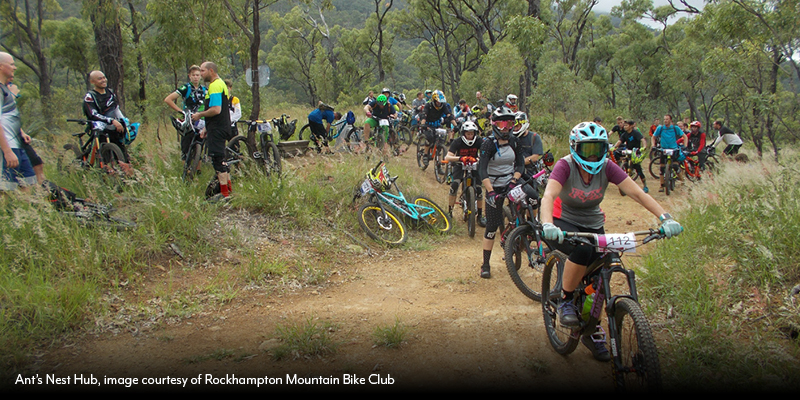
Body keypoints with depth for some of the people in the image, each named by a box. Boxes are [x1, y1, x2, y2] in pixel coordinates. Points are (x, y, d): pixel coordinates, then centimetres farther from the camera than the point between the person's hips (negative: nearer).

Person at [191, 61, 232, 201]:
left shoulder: (215, 86, -16)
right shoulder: (220, 84, 18)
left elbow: (216, 110, -25)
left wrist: (200, 115, -10)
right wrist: (206, 128, 24)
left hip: (217, 129, -11)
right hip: (220, 128, 11)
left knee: (217, 159, -7)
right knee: (220, 159, 15)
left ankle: (224, 193, -4)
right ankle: (228, 188, 22)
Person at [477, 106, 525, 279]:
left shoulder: (514, 142, 3)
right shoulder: (489, 144, -12)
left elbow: (520, 164, 1)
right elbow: (482, 169, -22)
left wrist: (514, 180, -18)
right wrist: (490, 192, -34)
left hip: (510, 184, 4)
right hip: (494, 187, -4)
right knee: (492, 227, -7)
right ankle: (486, 264, 4)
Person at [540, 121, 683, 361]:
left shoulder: (607, 167, -12)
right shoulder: (565, 166, -22)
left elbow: (636, 192, -20)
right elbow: (548, 196, -37)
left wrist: (664, 217, -34)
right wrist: (547, 225, -58)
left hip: (593, 225, 4)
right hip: (564, 223, -4)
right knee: (583, 250, -36)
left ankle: (593, 332, 20)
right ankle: (565, 301, -12)